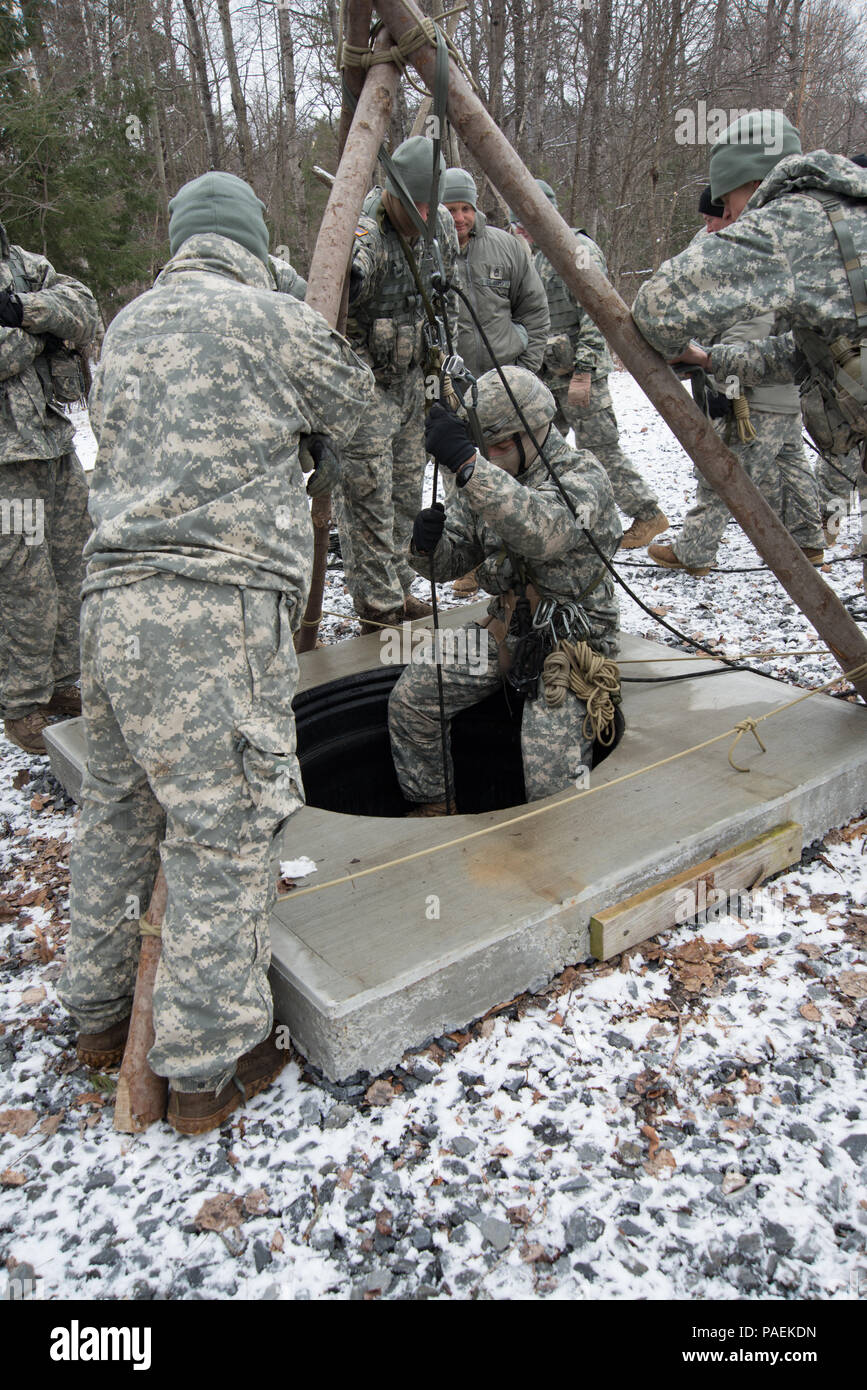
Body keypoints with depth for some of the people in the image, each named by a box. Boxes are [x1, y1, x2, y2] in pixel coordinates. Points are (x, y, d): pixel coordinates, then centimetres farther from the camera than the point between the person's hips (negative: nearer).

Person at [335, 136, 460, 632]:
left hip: (411, 378, 8)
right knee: (368, 498, -8)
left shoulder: (441, 225, 3)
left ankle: (397, 590, 26)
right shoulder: (363, 235, -21)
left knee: (406, 494, 13)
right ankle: (378, 608, 1)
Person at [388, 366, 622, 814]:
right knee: (409, 699, -4)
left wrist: (466, 462, -48)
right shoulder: (482, 478, 3)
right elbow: (447, 563, 5)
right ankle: (430, 810, 17)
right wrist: (427, 544, -20)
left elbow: (543, 531, -40)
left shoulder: (582, 476, -17)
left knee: (551, 776, -22)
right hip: (506, 627, 7)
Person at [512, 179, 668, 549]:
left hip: (580, 373, -9)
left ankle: (648, 514, 3)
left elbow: (596, 314, -18)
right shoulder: (538, 257, 18)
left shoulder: (579, 250, -11)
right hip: (549, 373, 9)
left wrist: (583, 372, -23)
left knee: (599, 448, -8)